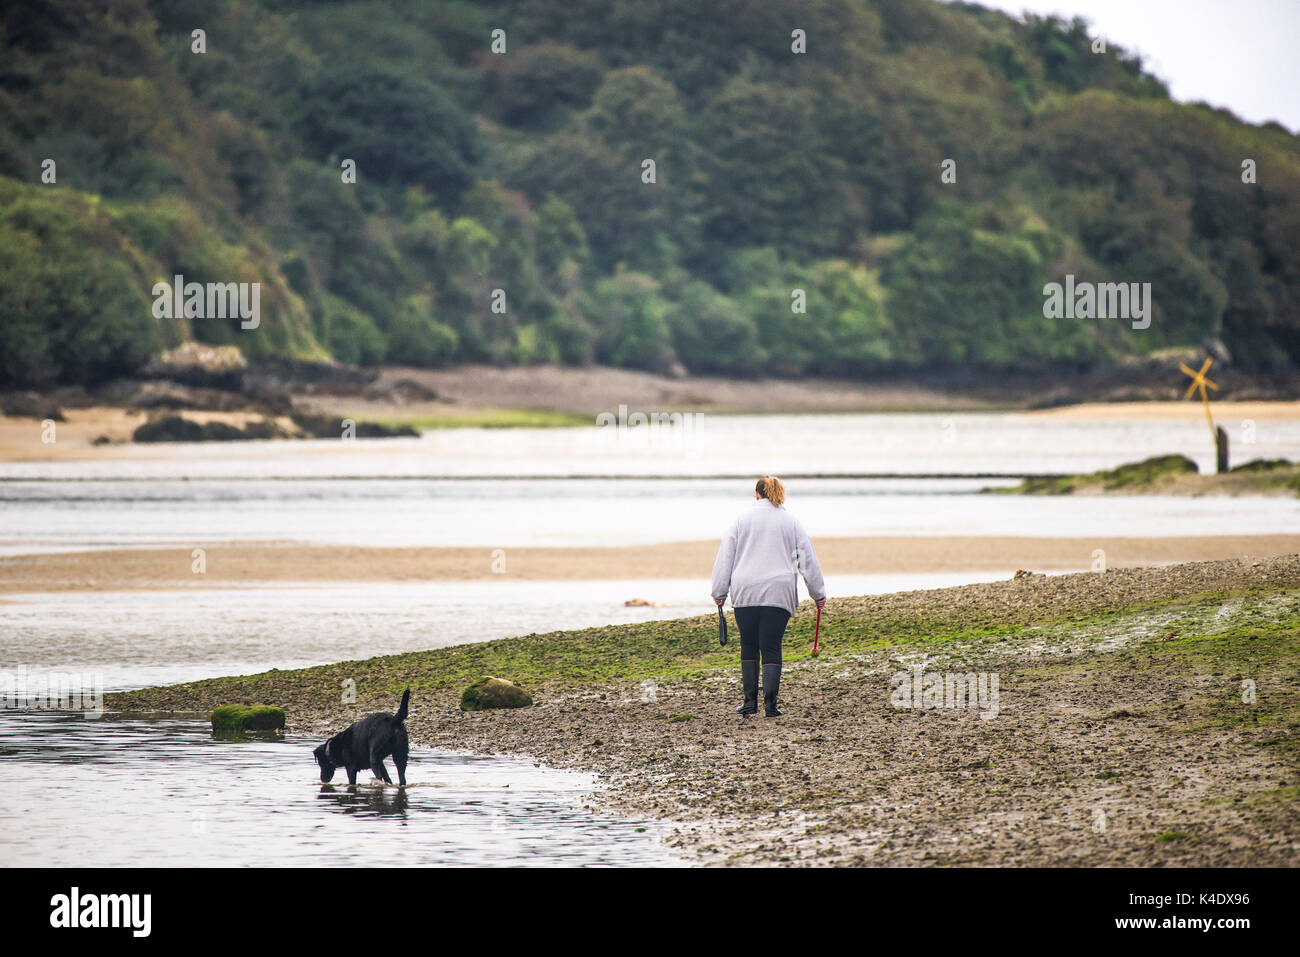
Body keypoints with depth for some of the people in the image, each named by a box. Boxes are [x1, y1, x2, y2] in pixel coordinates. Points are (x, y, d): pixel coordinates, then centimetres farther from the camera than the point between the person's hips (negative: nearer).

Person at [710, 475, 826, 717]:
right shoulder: (791, 522, 8)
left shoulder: (743, 518, 7)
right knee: (771, 649, -1)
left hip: (745, 594, 0)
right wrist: (818, 593, 17)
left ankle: (750, 702, 10)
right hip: (779, 593, 0)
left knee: (749, 648, 11)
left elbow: (725, 556, 6)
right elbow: (808, 558, 10)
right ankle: (770, 704, -9)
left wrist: (720, 591, 11)